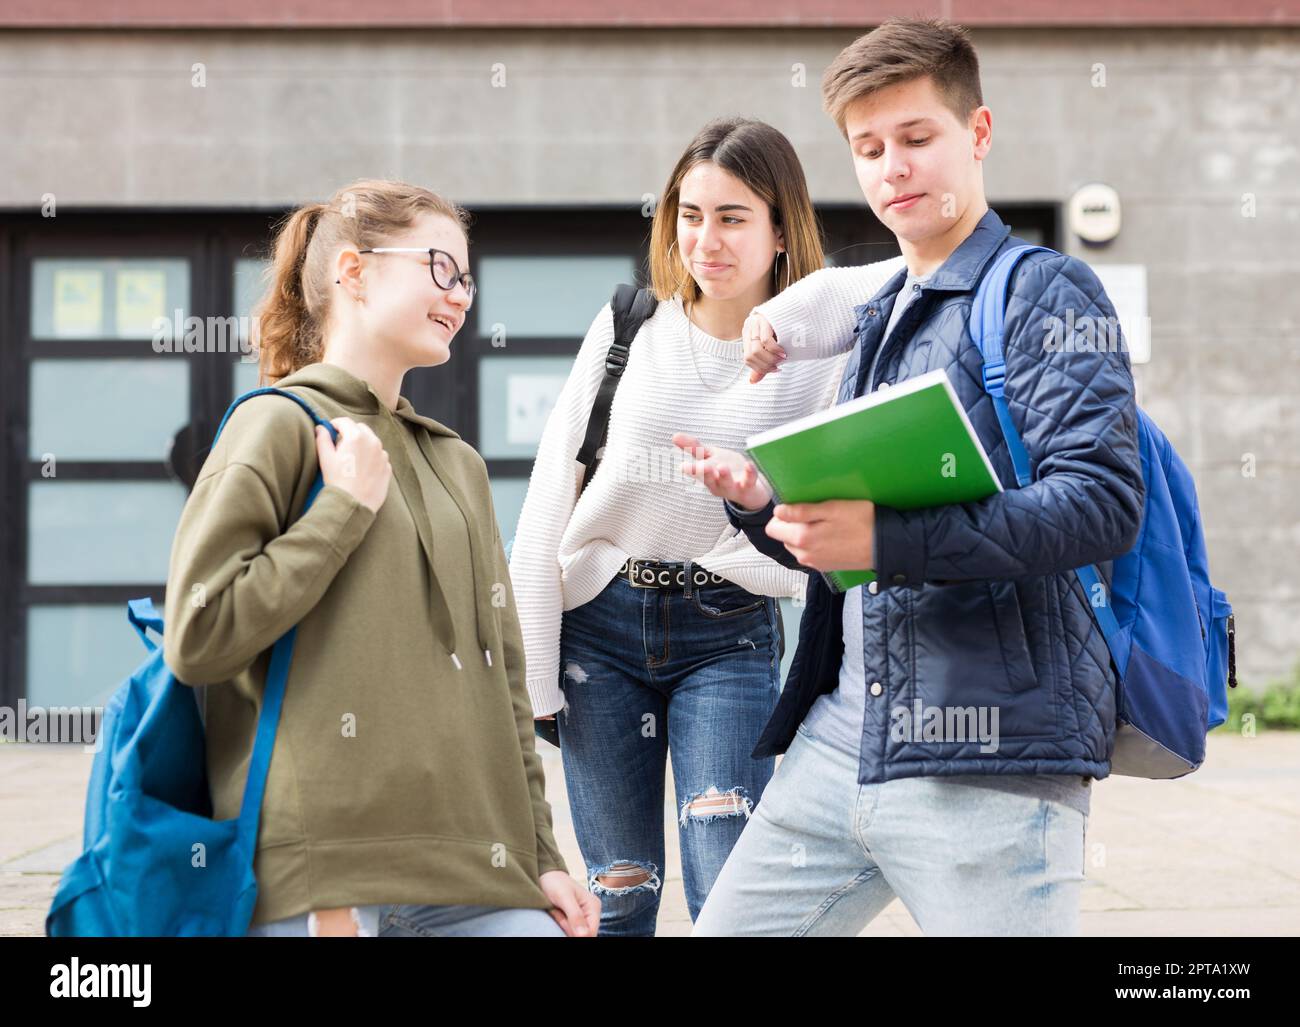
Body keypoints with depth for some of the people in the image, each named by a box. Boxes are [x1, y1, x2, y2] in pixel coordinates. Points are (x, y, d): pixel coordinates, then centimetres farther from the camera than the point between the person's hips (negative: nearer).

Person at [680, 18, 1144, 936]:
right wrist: (764, 506, 3)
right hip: (844, 735, 7)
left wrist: (889, 540, -25)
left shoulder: (1041, 293, -2)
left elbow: (1104, 503, -16)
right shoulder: (872, 318, 20)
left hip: (987, 754, -7)